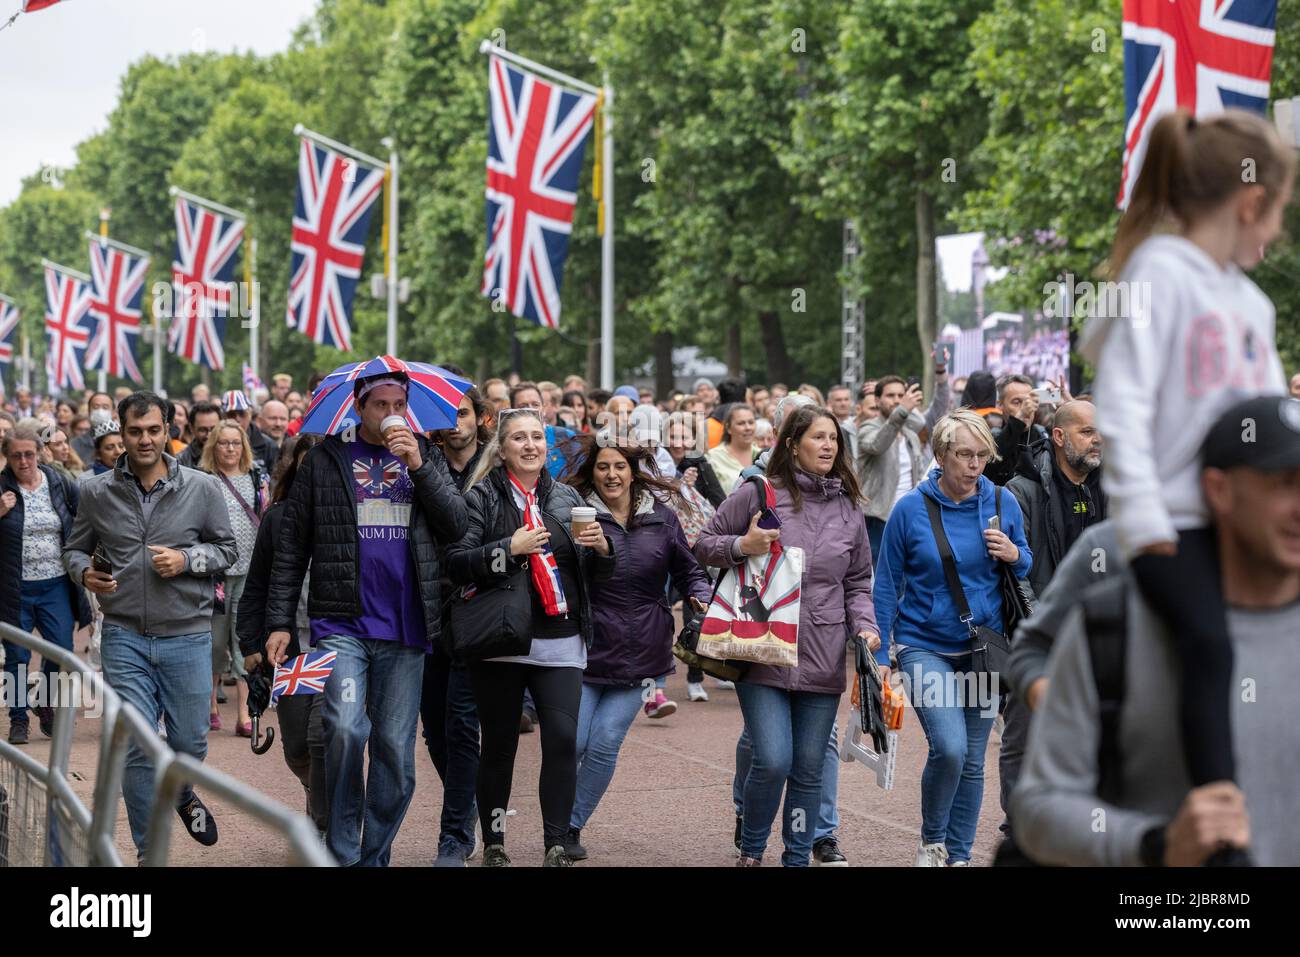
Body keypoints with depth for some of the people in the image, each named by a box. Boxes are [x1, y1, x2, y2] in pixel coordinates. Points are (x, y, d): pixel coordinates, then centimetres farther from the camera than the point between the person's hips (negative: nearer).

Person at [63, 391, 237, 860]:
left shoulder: (202, 488, -1)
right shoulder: (96, 492, 2)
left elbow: (226, 549, 6)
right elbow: (75, 548, 13)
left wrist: (186, 559, -12)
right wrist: (84, 572, -9)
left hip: (187, 634, 0)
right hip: (124, 638, 0)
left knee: (189, 743, 10)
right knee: (137, 747, -2)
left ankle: (183, 795, 45)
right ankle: (150, 850, 12)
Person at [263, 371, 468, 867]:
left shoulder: (426, 457, 12)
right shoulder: (325, 461, 6)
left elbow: (456, 525, -1)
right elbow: (291, 548, 7)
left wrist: (419, 467, -11)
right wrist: (279, 621, 1)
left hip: (405, 629, 2)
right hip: (341, 624, -2)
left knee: (395, 749, 4)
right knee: (346, 728, -19)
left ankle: (375, 855, 16)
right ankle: (342, 852, -5)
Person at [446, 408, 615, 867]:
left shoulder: (566, 498, 13)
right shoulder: (481, 497, 1)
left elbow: (596, 573, 17)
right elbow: (458, 562, -9)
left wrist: (601, 546, -4)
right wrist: (509, 548, -18)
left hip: (560, 642, 2)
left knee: (563, 739, -10)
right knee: (499, 746, 5)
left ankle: (556, 844, -3)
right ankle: (493, 843, 18)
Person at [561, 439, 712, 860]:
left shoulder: (662, 516, 5)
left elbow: (688, 570, 15)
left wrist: (702, 599, -4)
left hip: (640, 656, 1)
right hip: (585, 648, -1)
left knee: (605, 743, -5)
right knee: (570, 743, -6)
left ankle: (573, 826, 11)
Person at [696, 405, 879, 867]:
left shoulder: (848, 508, 11)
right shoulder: (759, 494, -1)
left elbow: (858, 583, 18)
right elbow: (703, 545, 5)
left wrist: (865, 626, 1)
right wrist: (742, 545, -14)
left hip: (823, 662, 4)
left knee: (809, 770, 8)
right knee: (772, 761, -12)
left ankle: (798, 858, 24)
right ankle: (751, 849, 13)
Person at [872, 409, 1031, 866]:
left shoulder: (1002, 503, 0)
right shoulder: (910, 509, -8)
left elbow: (1028, 569, 13)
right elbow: (887, 585, -1)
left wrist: (1014, 555, -11)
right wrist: (879, 656, -3)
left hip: (984, 648, 3)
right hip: (925, 646, -3)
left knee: (972, 762, 7)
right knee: (950, 747, -20)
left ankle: (959, 855, 22)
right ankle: (931, 841, 4)